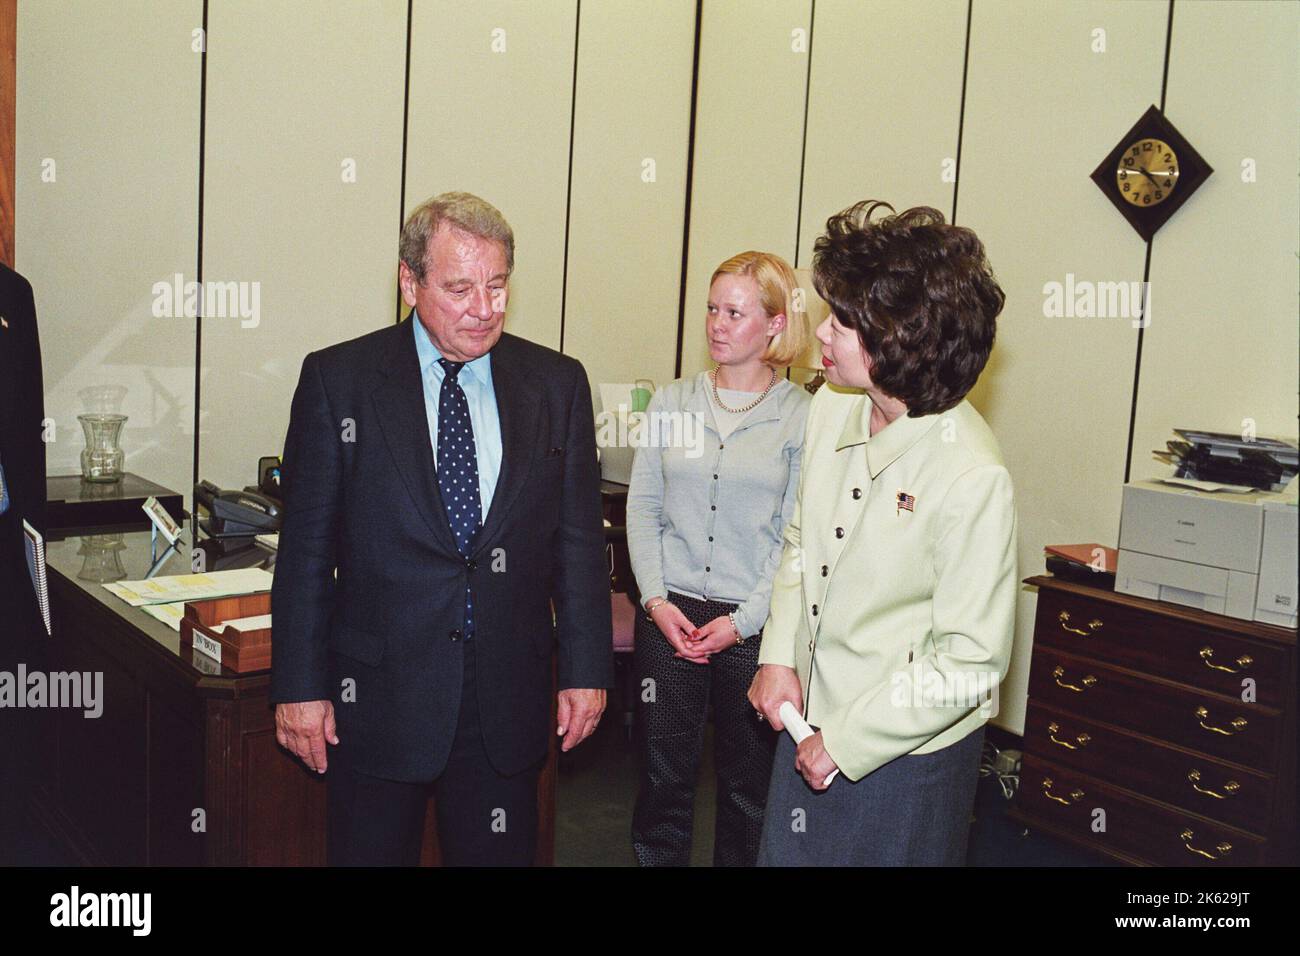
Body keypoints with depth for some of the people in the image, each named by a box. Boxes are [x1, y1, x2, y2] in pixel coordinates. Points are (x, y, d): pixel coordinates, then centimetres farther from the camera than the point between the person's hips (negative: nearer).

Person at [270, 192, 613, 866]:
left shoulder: (557, 383, 3)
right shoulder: (338, 379, -3)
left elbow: (579, 539, 5)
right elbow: (306, 544, -2)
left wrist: (585, 670, 3)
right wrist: (299, 685, -4)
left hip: (508, 701, 2)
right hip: (377, 696, -1)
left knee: (499, 853, 12)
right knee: (372, 853, 10)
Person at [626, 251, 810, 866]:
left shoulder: (802, 417, -3)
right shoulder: (672, 402, 5)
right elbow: (642, 508, 6)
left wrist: (742, 622, -11)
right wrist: (657, 600, -5)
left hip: (755, 624, -2)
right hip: (670, 614, 2)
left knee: (749, 784, 11)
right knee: (664, 777, 8)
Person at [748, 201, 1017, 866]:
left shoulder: (972, 477, -25)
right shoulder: (831, 408, -4)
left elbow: (969, 663, -20)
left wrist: (846, 742, -15)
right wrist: (779, 656, -2)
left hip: (906, 755, -6)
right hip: (807, 714, 6)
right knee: (782, 852, 21)